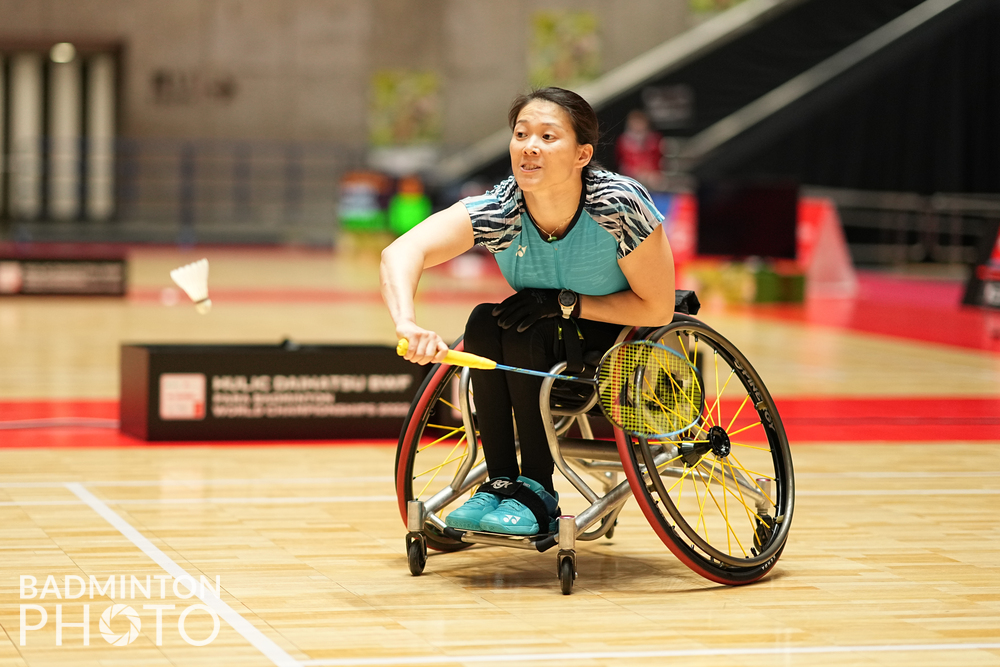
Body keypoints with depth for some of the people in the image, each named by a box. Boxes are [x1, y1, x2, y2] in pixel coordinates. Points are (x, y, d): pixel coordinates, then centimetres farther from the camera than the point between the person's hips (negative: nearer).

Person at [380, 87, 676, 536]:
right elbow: (401, 253, -36)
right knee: (484, 323, -25)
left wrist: (565, 303, -27)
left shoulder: (619, 207, -27)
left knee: (525, 331, -28)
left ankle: (538, 493, -21)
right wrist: (408, 325, -56)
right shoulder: (497, 212, -21)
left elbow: (657, 309, -18)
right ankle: (500, 482, -18)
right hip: (548, 349, 4)